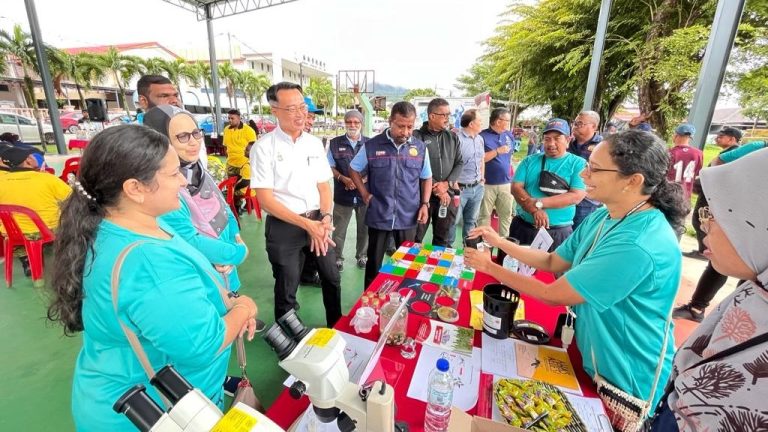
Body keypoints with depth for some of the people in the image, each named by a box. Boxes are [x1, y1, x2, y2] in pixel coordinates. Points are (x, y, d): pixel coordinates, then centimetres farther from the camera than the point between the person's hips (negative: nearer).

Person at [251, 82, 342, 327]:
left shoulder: (314, 143, 3)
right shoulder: (264, 147, -12)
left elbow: (324, 186, 6)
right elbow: (265, 199, -14)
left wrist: (326, 218, -12)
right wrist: (307, 224, -20)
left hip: (318, 221, 5)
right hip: (284, 226, -4)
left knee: (332, 279, 20)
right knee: (287, 291, 13)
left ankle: (337, 329, 45)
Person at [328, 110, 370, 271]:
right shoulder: (335, 143, 3)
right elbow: (330, 167, 4)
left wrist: (363, 180, -14)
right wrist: (343, 178, -14)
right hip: (343, 194, 0)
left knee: (364, 228, 12)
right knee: (339, 229, 8)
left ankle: (362, 256, 31)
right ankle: (337, 258, 24)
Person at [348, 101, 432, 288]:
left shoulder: (420, 148, 1)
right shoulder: (372, 145, -5)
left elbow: (426, 178, 11)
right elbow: (354, 170, 8)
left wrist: (425, 204, 0)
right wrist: (365, 194, -1)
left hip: (408, 217, 2)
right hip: (378, 216, -1)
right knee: (374, 262, 12)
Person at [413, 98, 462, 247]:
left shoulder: (453, 137, 10)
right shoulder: (417, 137, -7)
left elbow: (459, 163, 8)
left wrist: (447, 183, -8)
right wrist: (435, 188, -13)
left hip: (448, 195, 5)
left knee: (442, 239, 16)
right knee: (415, 239, 5)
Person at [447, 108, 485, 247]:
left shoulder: (480, 139, 10)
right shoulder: (457, 138, -16)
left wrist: (482, 177, 17)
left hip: (477, 188, 7)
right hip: (460, 188, -7)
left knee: (471, 220, 19)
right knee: (453, 220, 4)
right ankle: (448, 246, 21)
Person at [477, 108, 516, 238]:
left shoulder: (509, 135, 9)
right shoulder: (482, 136, -8)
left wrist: (511, 176, 16)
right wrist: (497, 151, -18)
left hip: (506, 184, 5)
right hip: (487, 184, -5)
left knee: (506, 215, 11)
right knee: (484, 216, 5)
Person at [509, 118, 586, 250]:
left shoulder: (578, 164, -2)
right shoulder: (530, 161, 4)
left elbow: (576, 196, -13)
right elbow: (516, 187, -5)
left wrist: (538, 203, -19)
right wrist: (534, 210, -20)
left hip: (558, 232, -2)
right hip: (522, 227, 3)